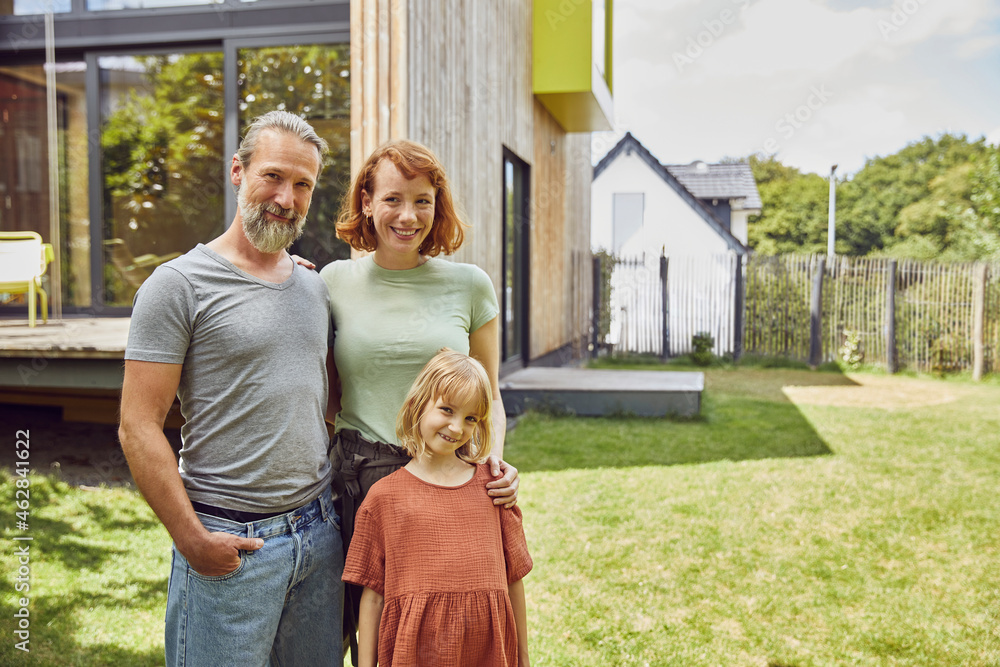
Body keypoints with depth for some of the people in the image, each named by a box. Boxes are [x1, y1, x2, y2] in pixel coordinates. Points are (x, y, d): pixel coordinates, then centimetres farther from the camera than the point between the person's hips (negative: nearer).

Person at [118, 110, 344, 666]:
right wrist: (192, 538, -14)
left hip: (321, 531, 6)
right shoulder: (180, 284, -9)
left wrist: (338, 498, 10)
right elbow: (139, 428, -11)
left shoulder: (316, 287, 10)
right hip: (229, 542, -5)